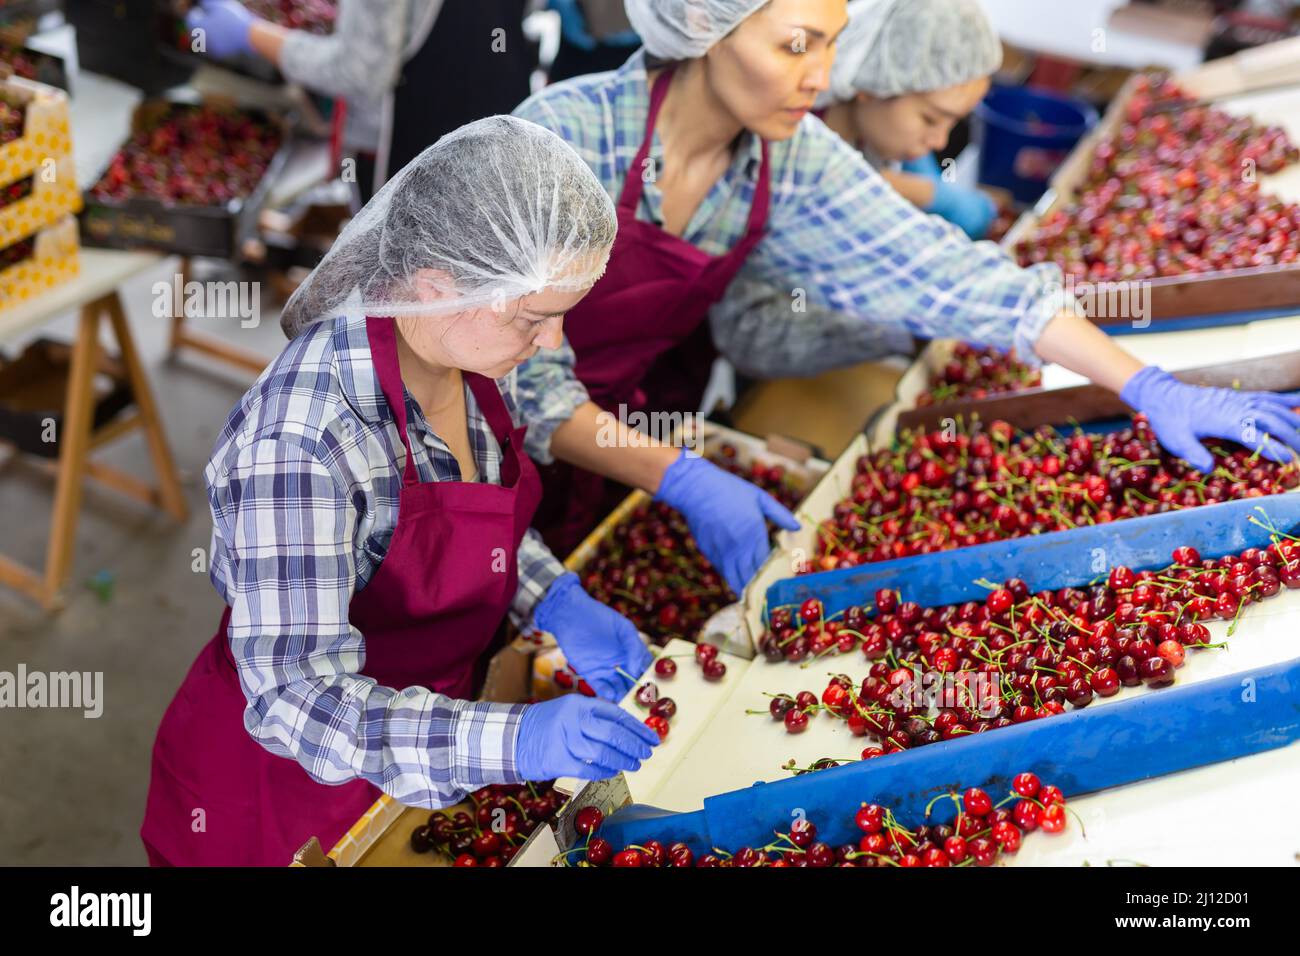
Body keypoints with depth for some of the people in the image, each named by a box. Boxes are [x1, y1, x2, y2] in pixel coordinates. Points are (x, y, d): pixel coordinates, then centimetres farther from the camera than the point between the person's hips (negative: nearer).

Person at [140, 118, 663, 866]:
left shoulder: (475, 354, -11)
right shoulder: (299, 439, -33)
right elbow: (295, 697, -31)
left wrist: (555, 600, -11)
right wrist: (511, 742, -40)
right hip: (288, 782, -6)